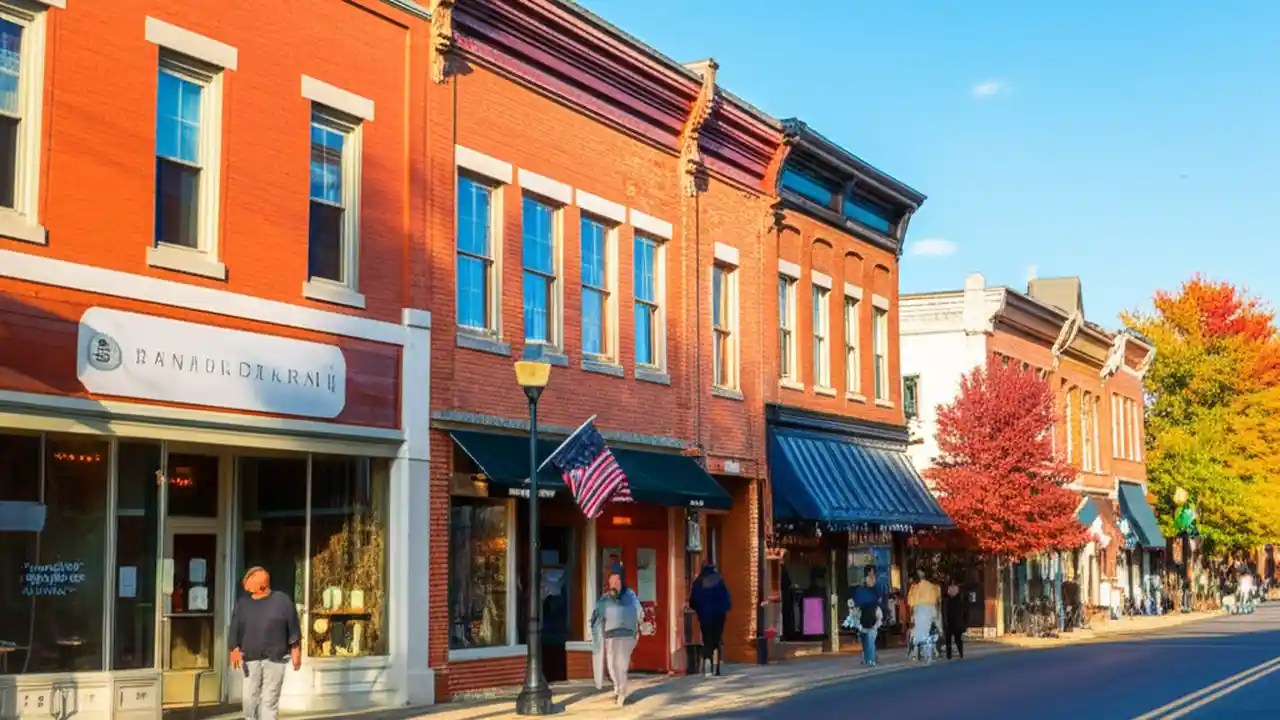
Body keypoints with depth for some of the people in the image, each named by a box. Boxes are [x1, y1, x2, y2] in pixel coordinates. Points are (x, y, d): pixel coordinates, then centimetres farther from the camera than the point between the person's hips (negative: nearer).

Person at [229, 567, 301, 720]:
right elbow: (235, 630, 7)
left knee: (269, 700, -4)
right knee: (250, 699, 3)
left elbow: (294, 628, 1)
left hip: (275, 659, -3)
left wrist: (296, 651, -2)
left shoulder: (282, 600, 0)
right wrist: (234, 649, -6)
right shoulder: (242, 603, 9)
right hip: (250, 660, 3)